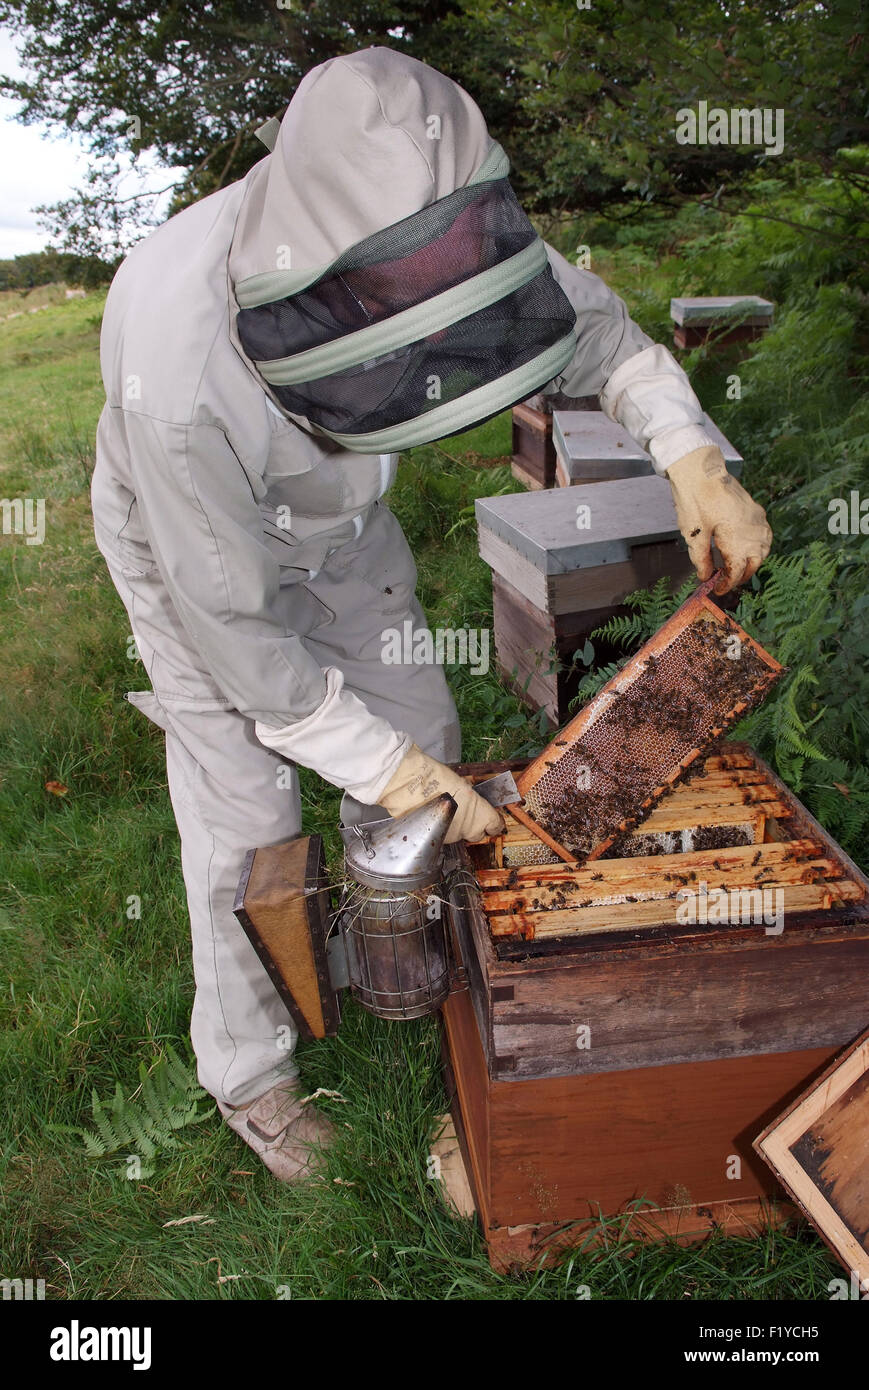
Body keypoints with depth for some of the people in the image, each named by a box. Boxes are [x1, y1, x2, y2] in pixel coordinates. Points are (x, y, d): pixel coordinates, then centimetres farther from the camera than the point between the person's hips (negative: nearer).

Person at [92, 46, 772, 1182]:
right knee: (244, 815, -3)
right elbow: (230, 619, -32)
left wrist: (691, 456, -28)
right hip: (189, 539, -5)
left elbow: (587, 322, -12)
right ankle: (249, 1071, 23)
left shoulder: (424, 229, -29)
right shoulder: (175, 364, -43)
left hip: (338, 517, 5)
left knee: (419, 728, 9)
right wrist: (382, 769, -27)